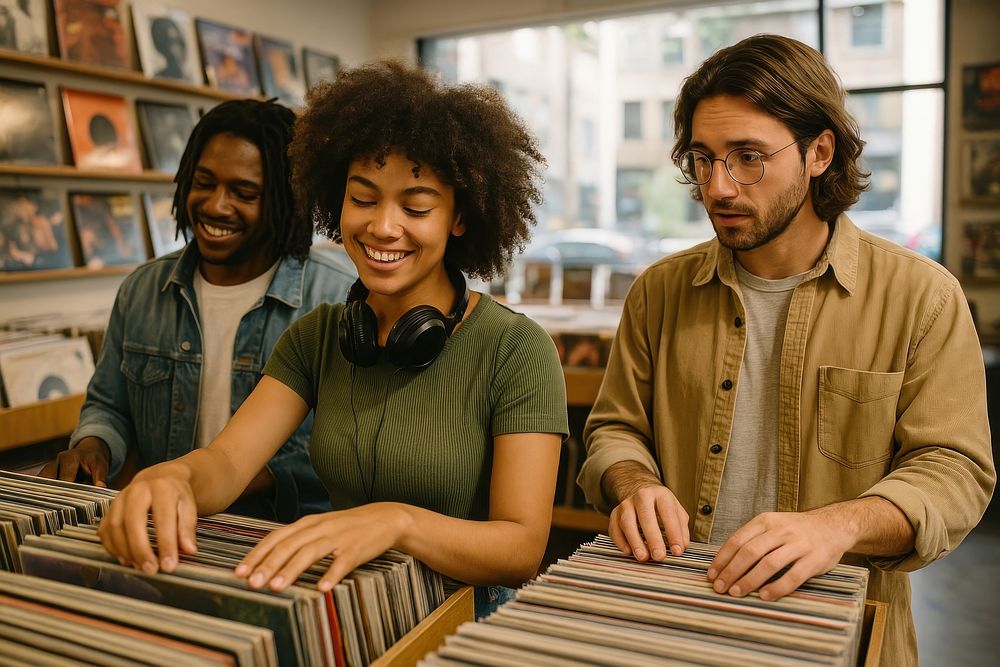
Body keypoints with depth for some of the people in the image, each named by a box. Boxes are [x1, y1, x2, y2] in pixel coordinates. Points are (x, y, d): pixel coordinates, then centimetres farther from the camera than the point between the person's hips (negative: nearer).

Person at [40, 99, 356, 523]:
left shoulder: (337, 298, -9)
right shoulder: (142, 290, 10)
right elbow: (108, 405, 22)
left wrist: (254, 478, -23)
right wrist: (93, 445, 0)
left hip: (285, 536, -4)